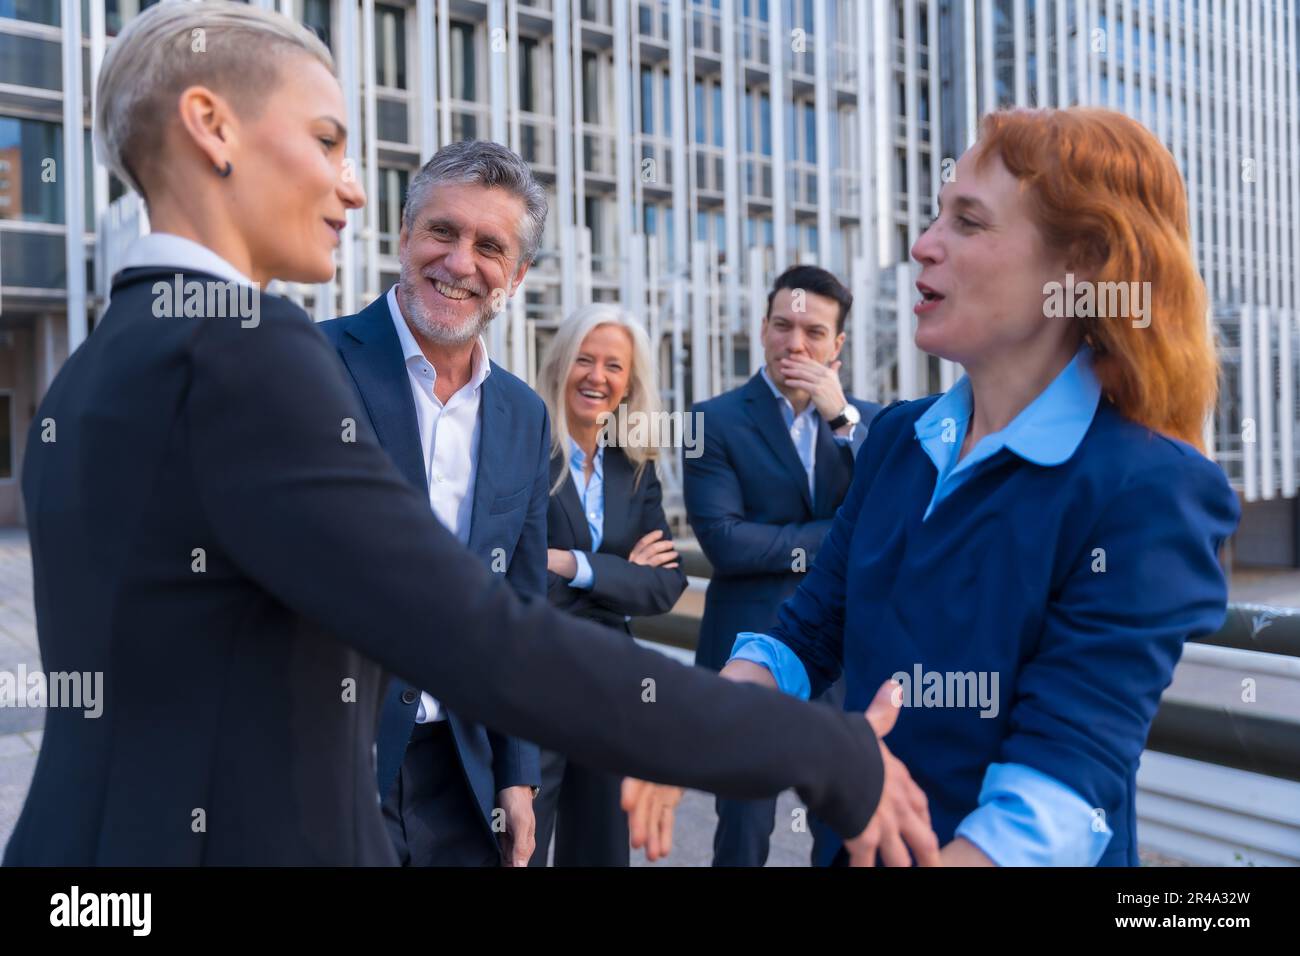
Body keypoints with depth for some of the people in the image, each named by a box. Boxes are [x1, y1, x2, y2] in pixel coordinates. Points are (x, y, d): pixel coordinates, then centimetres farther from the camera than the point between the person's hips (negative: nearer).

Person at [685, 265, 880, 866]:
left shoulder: (865, 419, 7)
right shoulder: (717, 421, -5)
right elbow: (723, 541, -16)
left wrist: (842, 419, -16)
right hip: (751, 655, -3)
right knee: (744, 831, 9)